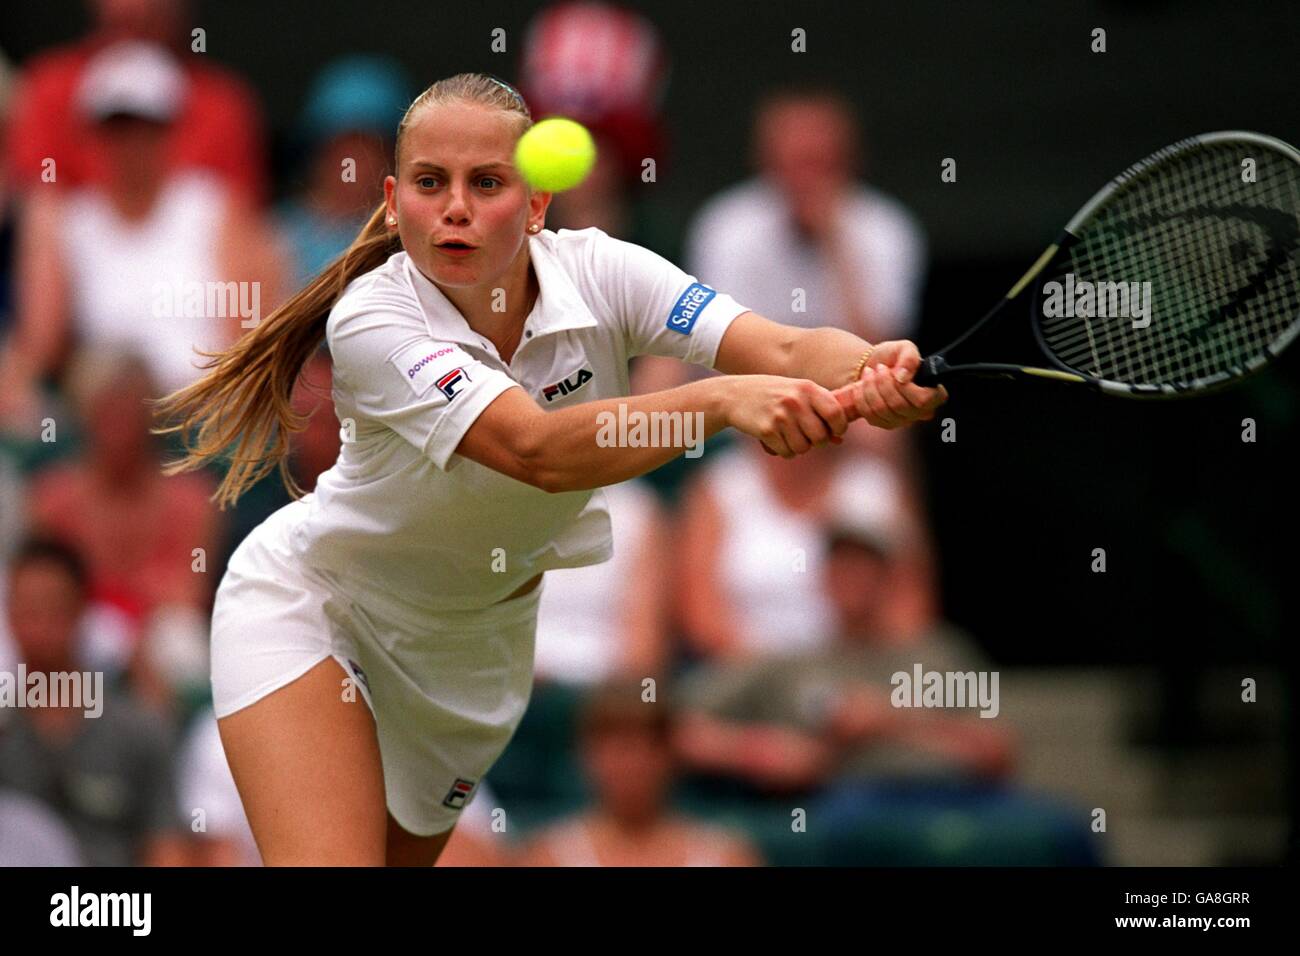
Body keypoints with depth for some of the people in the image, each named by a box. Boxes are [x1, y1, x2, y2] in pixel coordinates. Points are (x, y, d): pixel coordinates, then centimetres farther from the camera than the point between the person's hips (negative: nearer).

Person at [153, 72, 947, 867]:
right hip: (311, 601, -4)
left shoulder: (597, 272, -20)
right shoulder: (369, 318, -30)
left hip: (478, 638, 5)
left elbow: (786, 351, -33)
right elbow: (536, 450, -44)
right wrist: (724, 399, -59)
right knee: (333, 860, -23)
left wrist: (876, 374, -57)